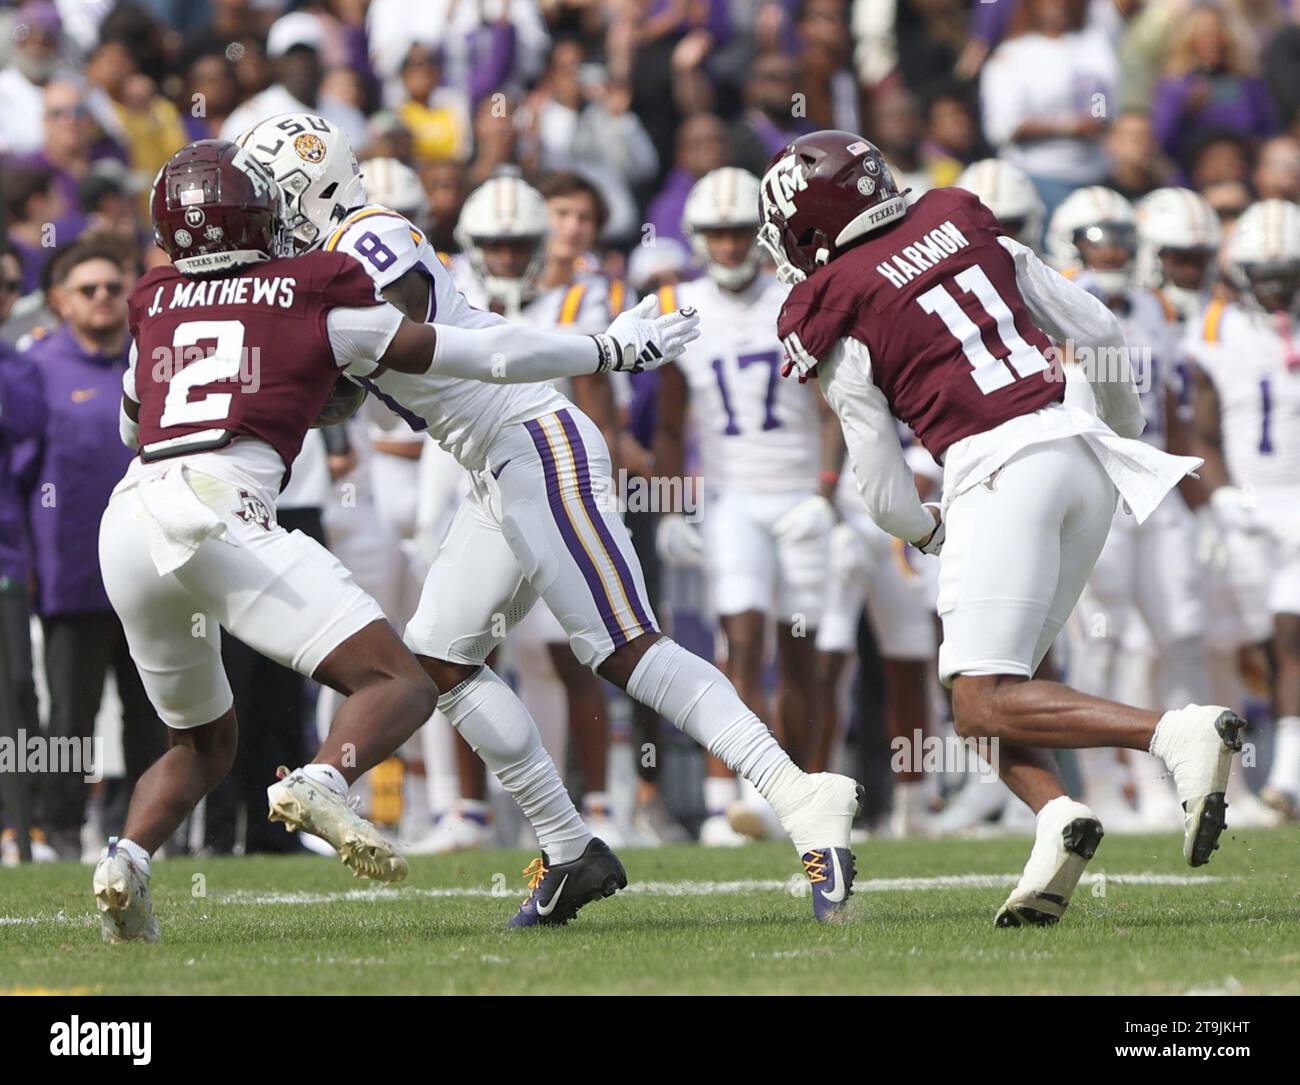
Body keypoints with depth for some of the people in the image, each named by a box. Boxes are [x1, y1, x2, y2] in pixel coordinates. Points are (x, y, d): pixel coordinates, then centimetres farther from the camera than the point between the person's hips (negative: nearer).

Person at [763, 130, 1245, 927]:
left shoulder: (839, 323, 1)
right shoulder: (970, 232, 16)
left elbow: (886, 495, 4)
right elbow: (1101, 333, 17)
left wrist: (926, 531, 27)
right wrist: (1124, 430, 35)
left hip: (998, 470, -7)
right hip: (1083, 449, 7)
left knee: (983, 705, -6)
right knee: (1003, 684, 14)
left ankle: (1177, 733, -24)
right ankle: (1057, 814, -13)